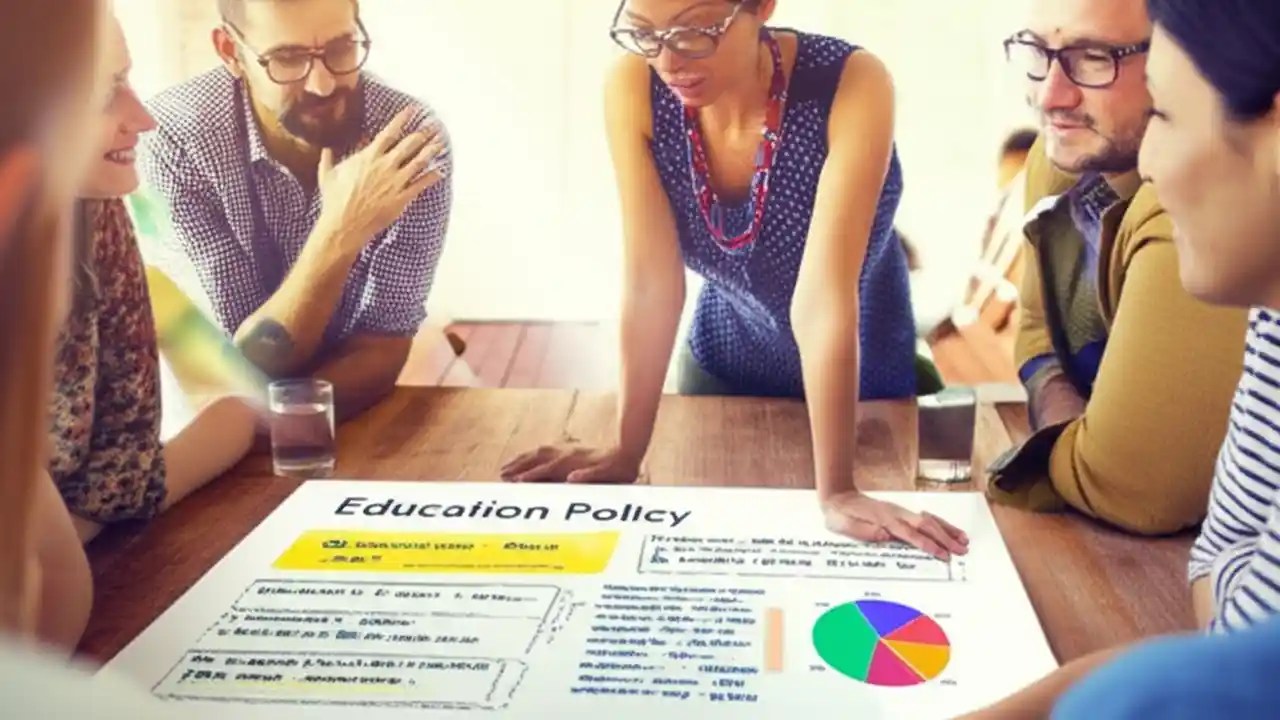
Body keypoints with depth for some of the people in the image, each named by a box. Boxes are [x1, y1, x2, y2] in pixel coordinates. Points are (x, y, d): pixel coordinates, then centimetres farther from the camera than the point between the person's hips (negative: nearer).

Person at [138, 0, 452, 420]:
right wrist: (340, 233, -31)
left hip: (358, 417, 0)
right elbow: (241, 366, -19)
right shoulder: (174, 139, -20)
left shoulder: (413, 138, -15)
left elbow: (382, 351, -13)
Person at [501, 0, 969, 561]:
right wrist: (627, 452, -23)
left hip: (858, 375, -2)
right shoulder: (633, 88, -24)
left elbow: (822, 298, -38)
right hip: (722, 362, 3)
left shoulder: (850, 85, -34)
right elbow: (651, 281, -23)